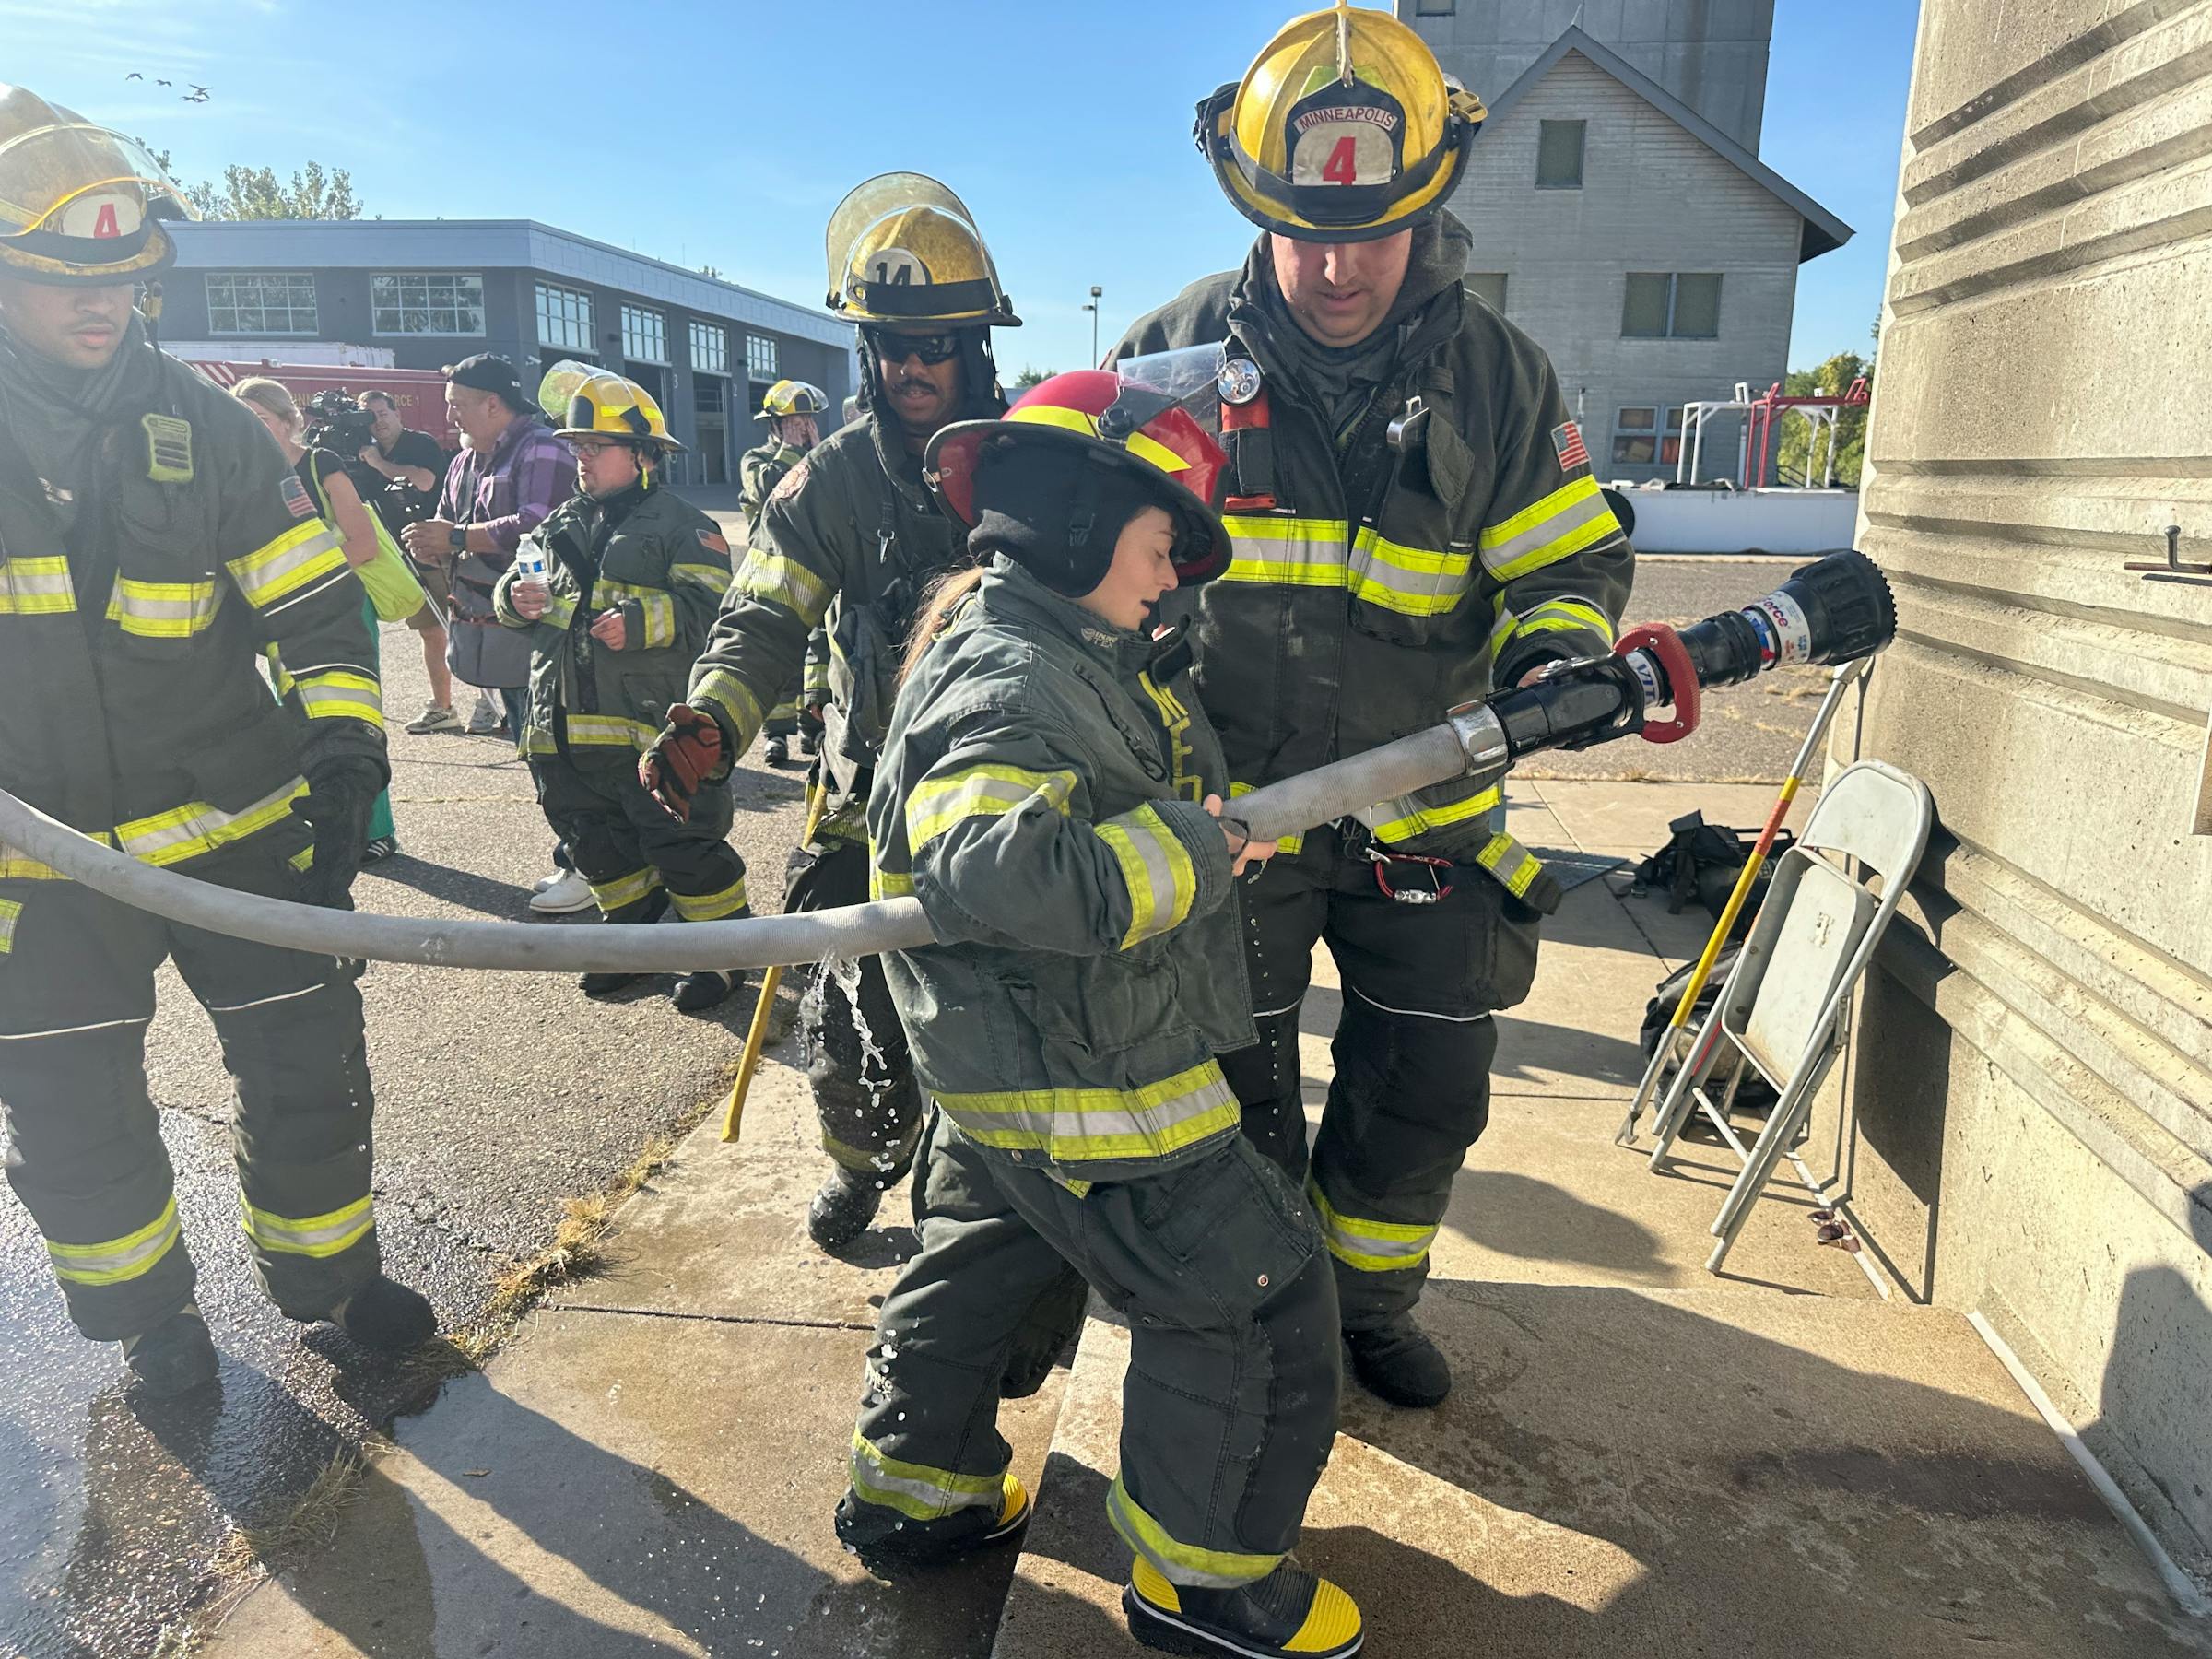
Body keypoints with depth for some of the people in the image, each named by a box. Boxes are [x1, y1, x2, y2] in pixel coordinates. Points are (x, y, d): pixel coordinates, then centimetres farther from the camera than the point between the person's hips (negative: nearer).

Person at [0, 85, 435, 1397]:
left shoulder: (203, 426, -2)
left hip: (237, 821, 0)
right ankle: (146, 1311, 35)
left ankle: (323, 1270, 31)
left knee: (310, 1065, 8)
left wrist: (344, 752, -15)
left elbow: (317, 606, -2)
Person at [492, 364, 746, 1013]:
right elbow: (518, 578, 22)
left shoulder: (680, 523, -3)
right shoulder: (561, 523, 17)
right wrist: (515, 596, -1)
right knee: (598, 845, 16)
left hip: (653, 725, -7)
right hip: (565, 727, 7)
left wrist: (641, 620, -26)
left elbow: (709, 606, -13)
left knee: (683, 844, -3)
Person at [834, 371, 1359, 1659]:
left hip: (1013, 1069, 11)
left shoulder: (1071, 657, 8)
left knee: (988, 1256, 26)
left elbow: (1169, 782, 22)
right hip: (1083, 1082, -10)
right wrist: (1190, 844, -32)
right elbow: (999, 868, -41)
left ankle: (918, 1485, 46)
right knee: (1259, 1301, 4)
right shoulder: (1011, 685, -25)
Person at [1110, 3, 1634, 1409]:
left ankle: (1369, 1296, 40)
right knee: (1238, 1086, 12)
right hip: (1226, 804, -1)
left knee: (1430, 1087, 13)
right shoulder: (1179, 352, -5)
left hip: (1419, 816, 2)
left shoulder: (1494, 373, -3)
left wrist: (1555, 651, -21)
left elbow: (1574, 559, 1)